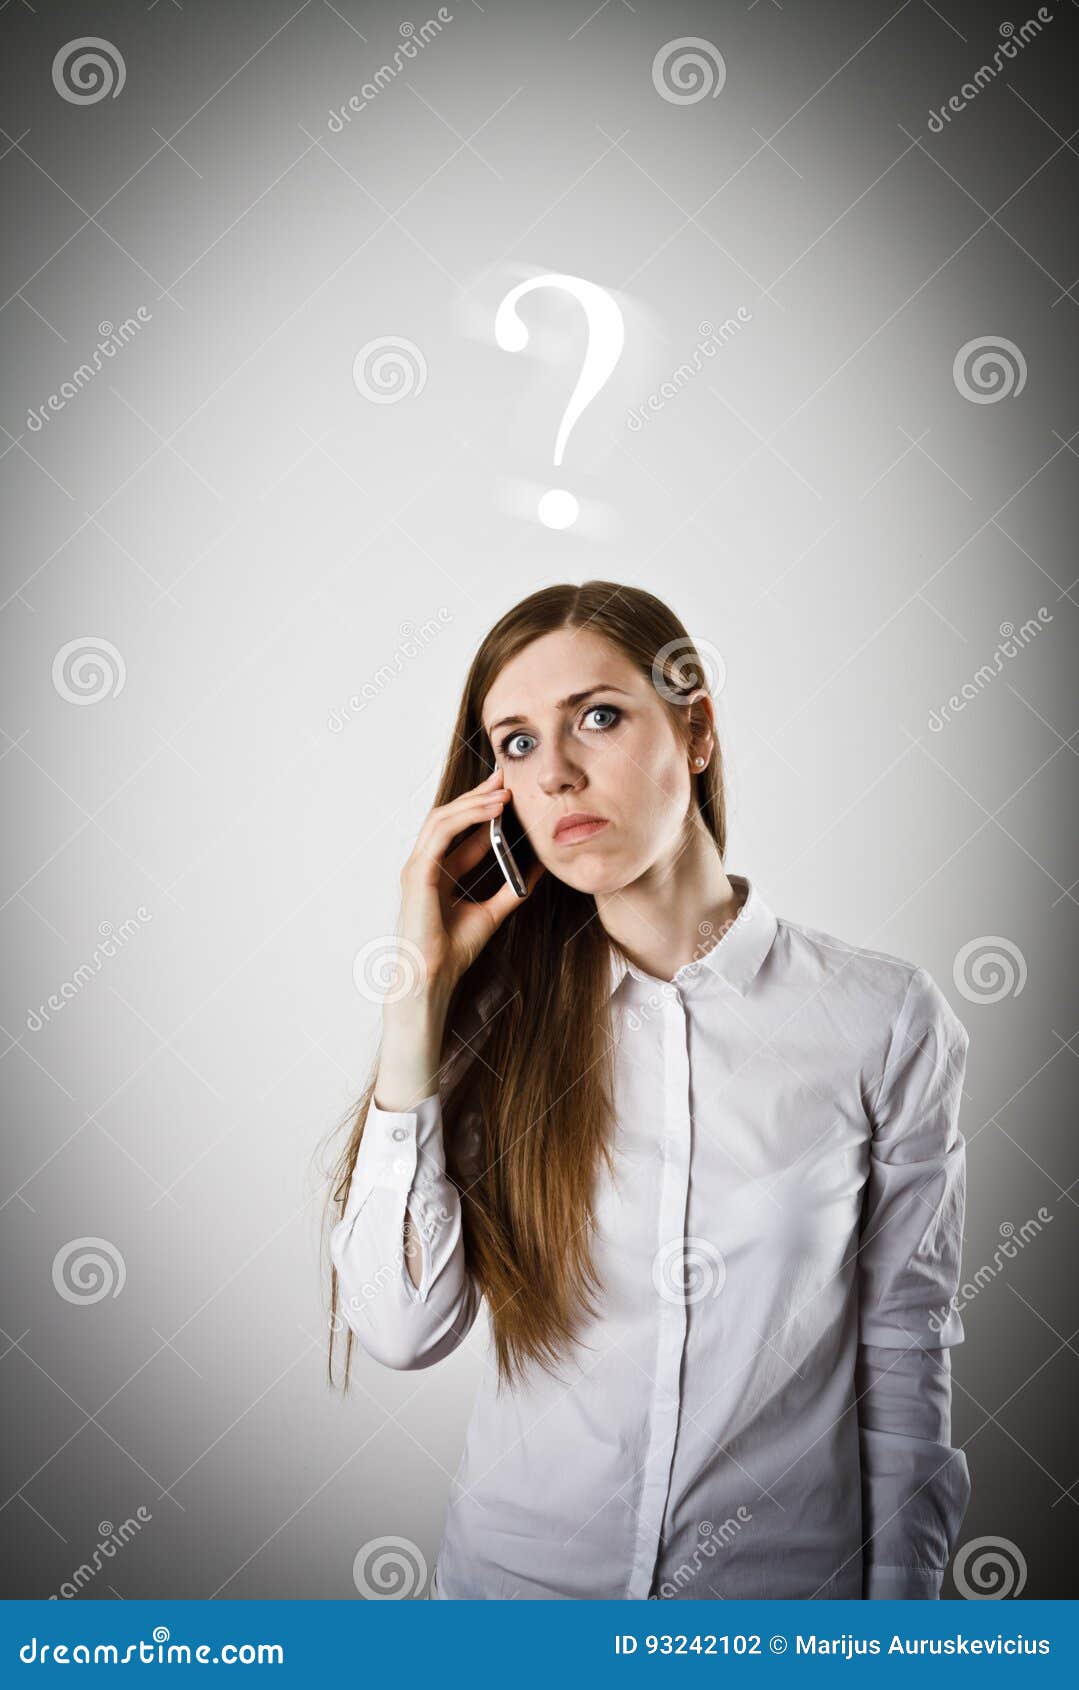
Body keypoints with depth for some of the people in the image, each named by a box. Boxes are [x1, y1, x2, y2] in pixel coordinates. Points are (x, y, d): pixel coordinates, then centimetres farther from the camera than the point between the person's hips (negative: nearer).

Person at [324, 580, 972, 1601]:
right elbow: (401, 1329, -18)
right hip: (517, 1569, 1)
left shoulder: (883, 1019, -12)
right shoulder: (497, 1014, -8)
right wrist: (418, 991, -20)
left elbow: (902, 1346, -4)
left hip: (787, 1576, -1)